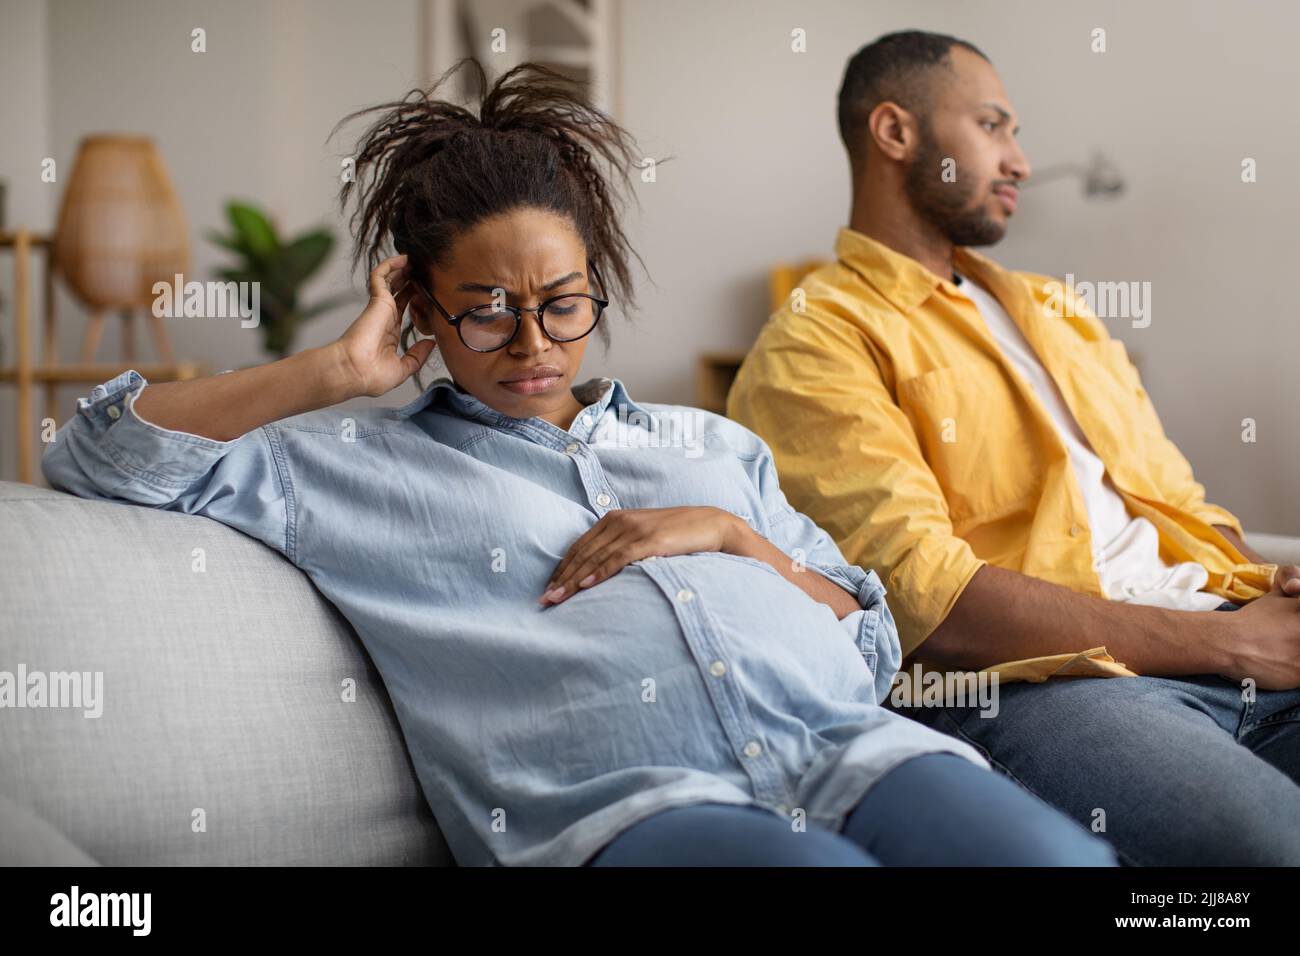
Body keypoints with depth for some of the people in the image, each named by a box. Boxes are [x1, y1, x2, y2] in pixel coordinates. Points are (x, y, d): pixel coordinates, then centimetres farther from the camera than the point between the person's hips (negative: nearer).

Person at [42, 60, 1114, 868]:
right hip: (619, 800, -4)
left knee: (1067, 855, -29)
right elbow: (98, 455, 15)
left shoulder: (714, 445, 30)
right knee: (819, 865, -39)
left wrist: (732, 534, 8)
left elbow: (873, 649, 25)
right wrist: (338, 369, 14)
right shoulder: (363, 463, 20)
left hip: (848, 747, 4)